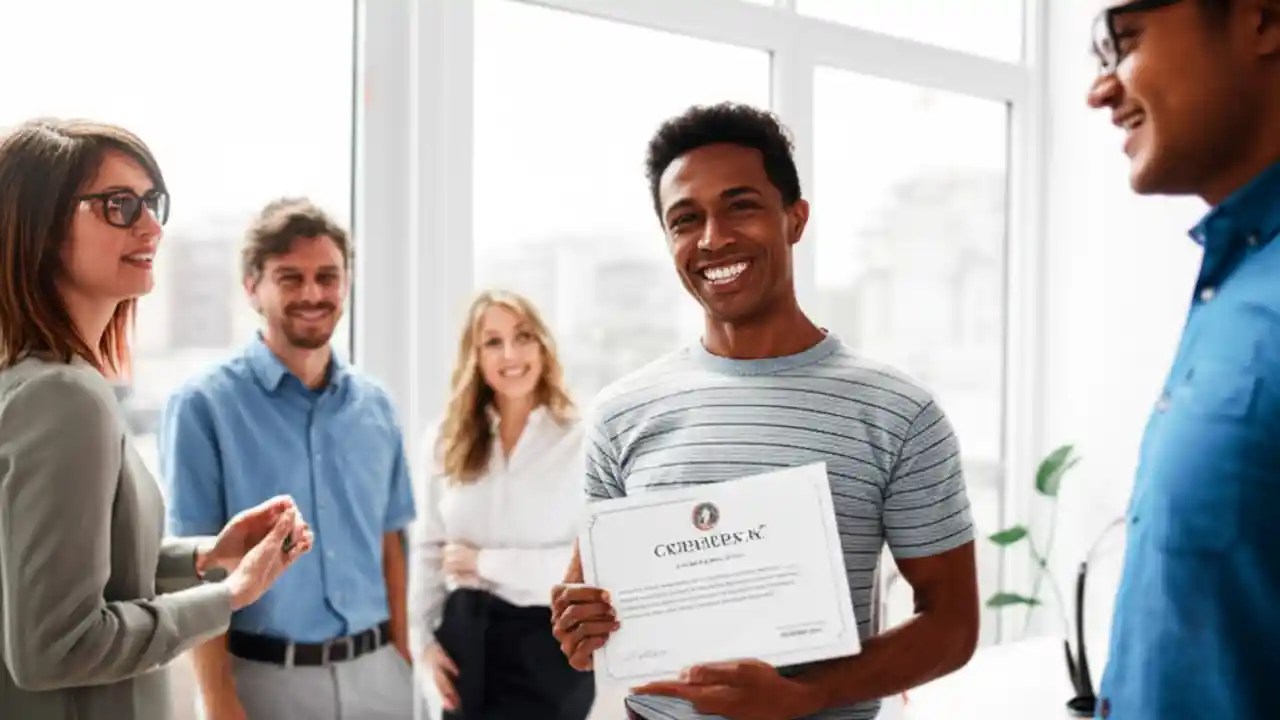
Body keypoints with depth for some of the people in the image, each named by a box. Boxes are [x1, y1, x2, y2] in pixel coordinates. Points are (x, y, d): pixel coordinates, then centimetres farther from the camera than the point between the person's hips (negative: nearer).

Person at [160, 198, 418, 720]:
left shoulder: (375, 406, 6)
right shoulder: (204, 405, -8)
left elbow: (389, 543, 10)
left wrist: (402, 659, 5)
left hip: (375, 671, 4)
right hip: (265, 675, -4)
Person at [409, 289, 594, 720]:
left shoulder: (582, 439, -11)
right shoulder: (446, 441, 5)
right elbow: (428, 550, 10)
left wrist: (485, 561, -13)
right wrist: (425, 638, 4)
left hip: (548, 642, -4)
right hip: (465, 637, 4)